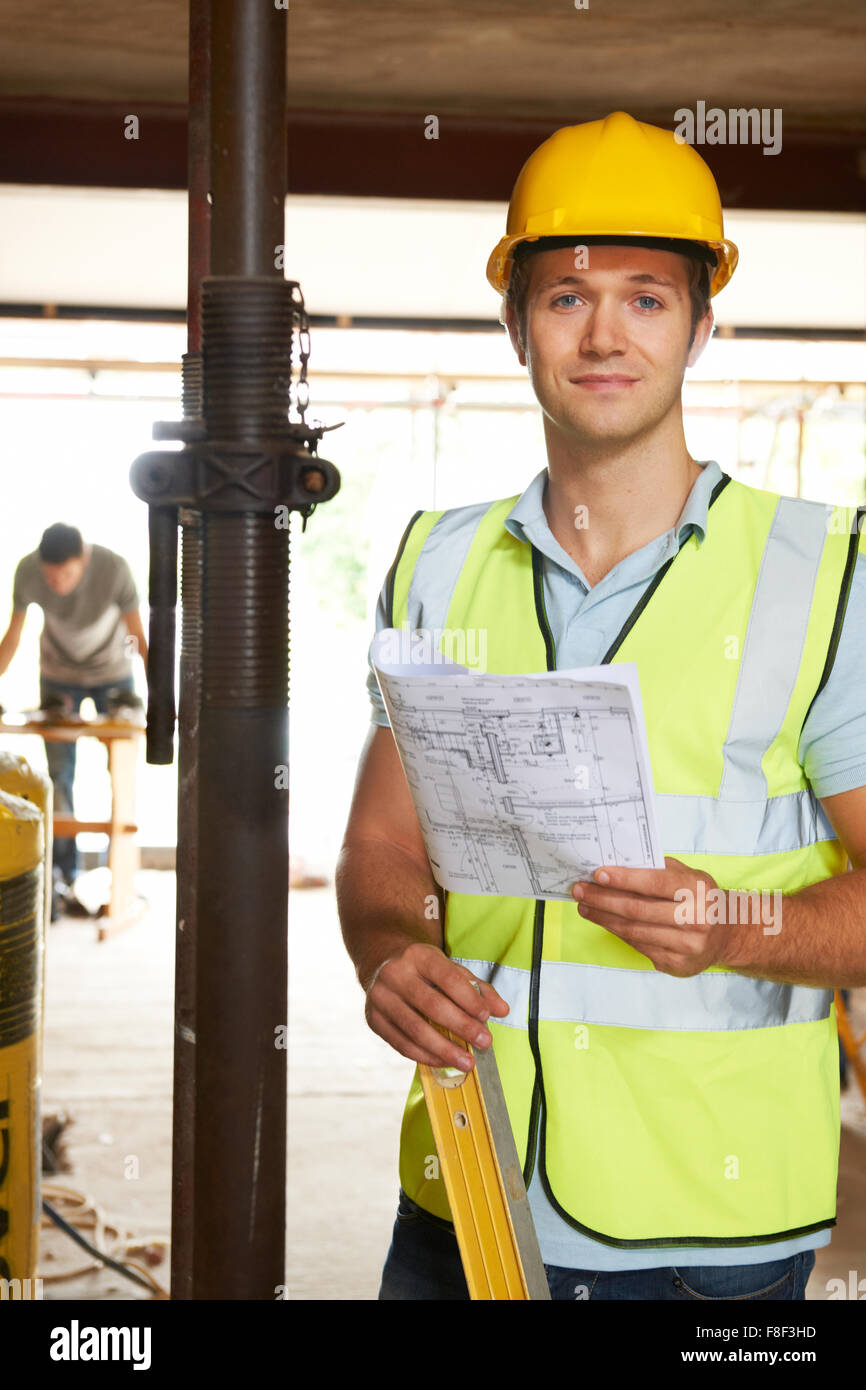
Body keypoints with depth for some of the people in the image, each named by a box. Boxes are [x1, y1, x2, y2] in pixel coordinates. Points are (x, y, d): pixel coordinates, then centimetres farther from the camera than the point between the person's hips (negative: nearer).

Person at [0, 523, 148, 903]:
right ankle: (64, 874, 4)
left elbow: (138, 635, -23)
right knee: (59, 776, -2)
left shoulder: (114, 568, -32)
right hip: (58, 677, 1)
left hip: (113, 674, -1)